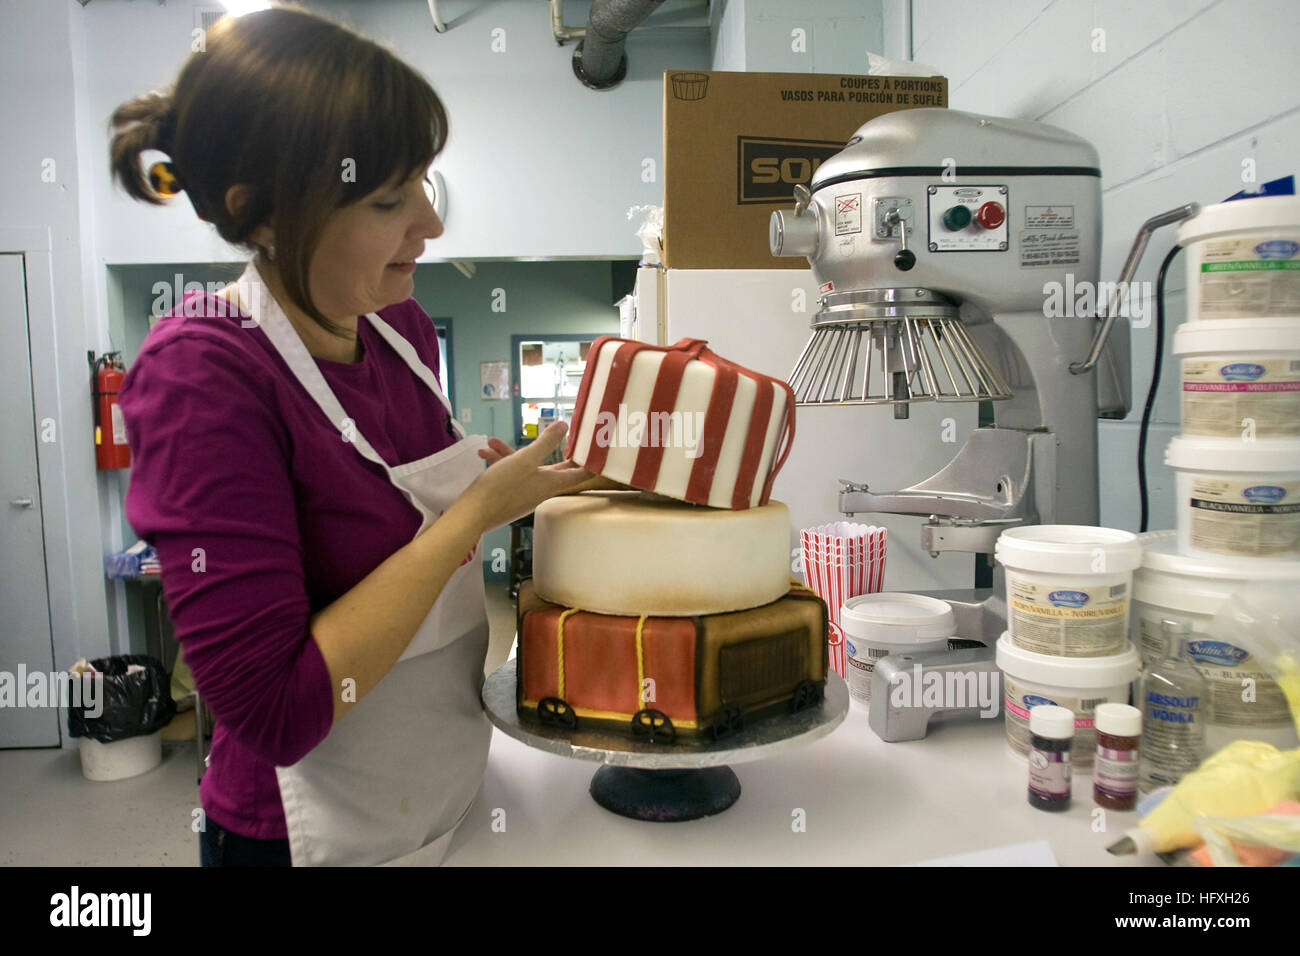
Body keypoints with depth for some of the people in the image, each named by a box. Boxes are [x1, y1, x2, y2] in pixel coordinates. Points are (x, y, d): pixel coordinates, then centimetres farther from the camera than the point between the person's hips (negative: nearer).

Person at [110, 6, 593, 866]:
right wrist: (476, 510, -26)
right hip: (318, 835, -6)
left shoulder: (400, 323, -6)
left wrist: (522, 473, -8)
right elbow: (273, 712, -27)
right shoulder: (203, 373, -24)